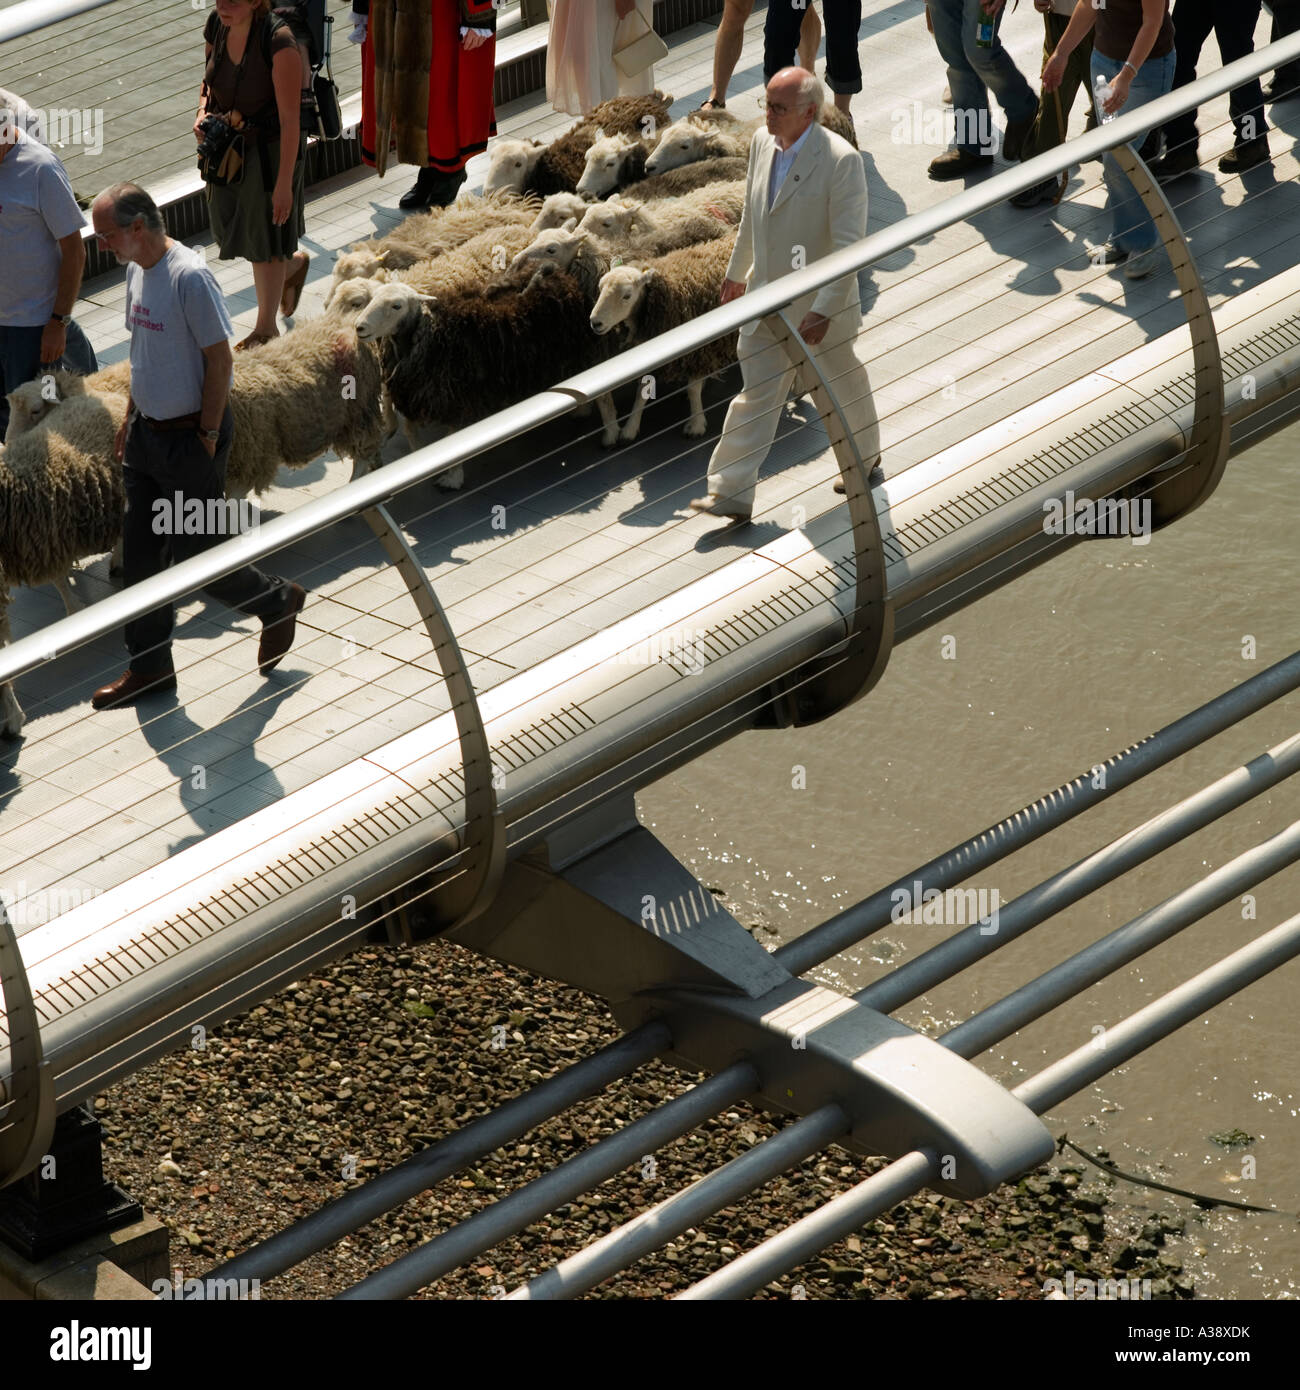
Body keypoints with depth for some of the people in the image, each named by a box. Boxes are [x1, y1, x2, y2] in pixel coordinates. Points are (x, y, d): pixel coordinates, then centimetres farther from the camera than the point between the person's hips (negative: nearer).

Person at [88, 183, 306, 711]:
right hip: (148, 431, 9)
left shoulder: (189, 277, -23)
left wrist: (207, 440, -17)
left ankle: (277, 601, 26)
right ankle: (150, 668, 21)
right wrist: (131, 418, 16)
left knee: (195, 554, 1)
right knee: (140, 554, 11)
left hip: (189, 439, -9)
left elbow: (219, 359, -20)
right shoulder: (136, 270, 4)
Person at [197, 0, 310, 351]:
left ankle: (266, 327, 28)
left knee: (263, 234, 8)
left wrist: (285, 183, -23)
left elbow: (290, 119, -25)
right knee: (231, 229, 18)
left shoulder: (279, 42, -29)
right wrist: (202, 114, -9)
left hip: (271, 148, -6)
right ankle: (294, 262, 49)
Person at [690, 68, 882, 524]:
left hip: (819, 304, -5)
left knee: (843, 387, 16)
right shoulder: (763, 143, -2)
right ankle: (731, 492, 4)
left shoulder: (841, 160, -23)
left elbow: (849, 245, -23)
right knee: (755, 395, 4)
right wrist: (737, 272, 22)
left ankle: (866, 462, 41)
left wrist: (823, 311, -25)